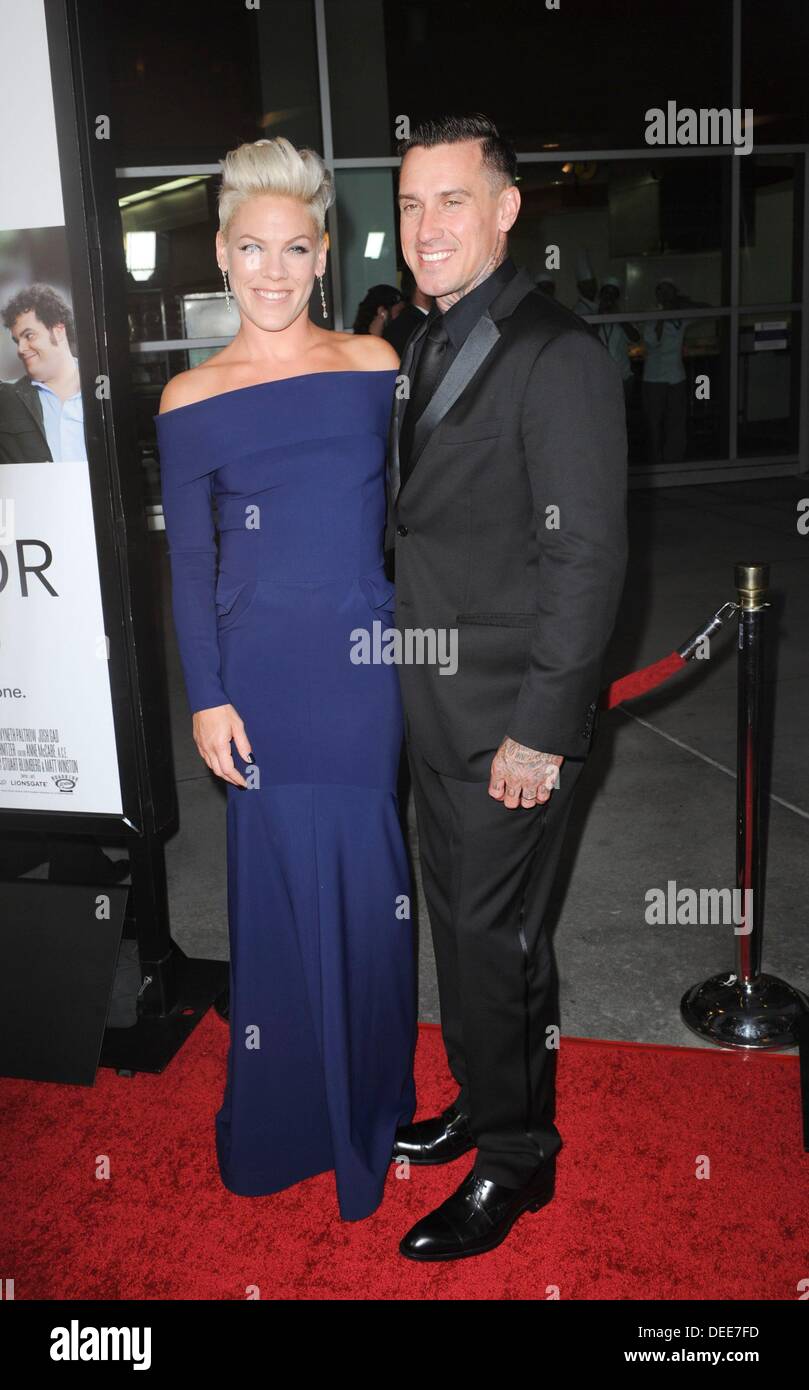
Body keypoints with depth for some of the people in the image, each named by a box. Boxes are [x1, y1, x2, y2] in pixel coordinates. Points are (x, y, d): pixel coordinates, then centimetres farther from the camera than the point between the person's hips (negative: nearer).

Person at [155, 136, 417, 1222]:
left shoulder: (374, 364, 2)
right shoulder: (191, 398, -1)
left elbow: (404, 512, 7)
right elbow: (189, 564, 0)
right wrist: (207, 698, -4)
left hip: (367, 658, 1)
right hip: (264, 668, -1)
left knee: (369, 874, 11)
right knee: (281, 877, 8)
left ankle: (374, 1097, 35)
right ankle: (289, 1106, 32)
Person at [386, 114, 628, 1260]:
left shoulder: (558, 356, -15)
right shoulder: (430, 348, 12)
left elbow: (589, 557, -19)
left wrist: (541, 732, -20)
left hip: (510, 719, -8)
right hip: (436, 708, 8)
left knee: (492, 937, 3)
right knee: (463, 919, 19)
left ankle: (515, 1160, 26)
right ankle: (489, 1103, 40)